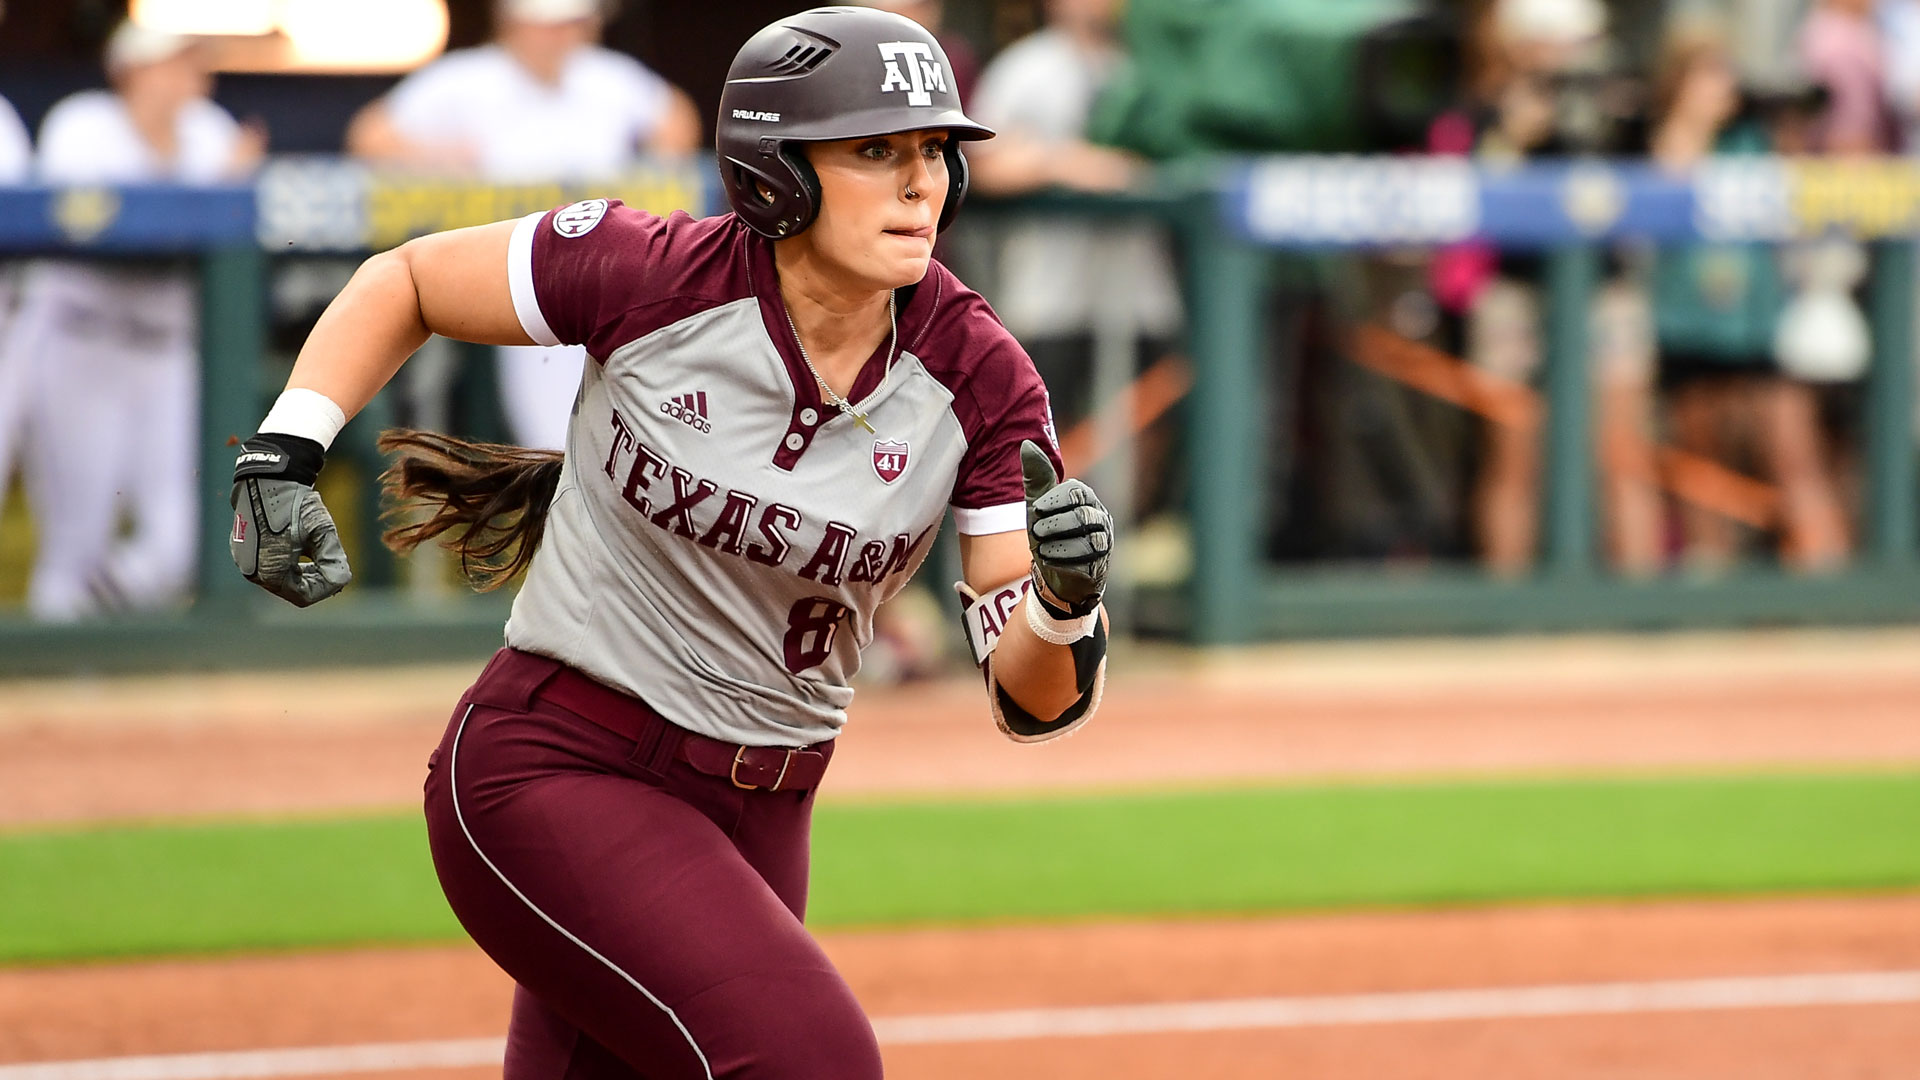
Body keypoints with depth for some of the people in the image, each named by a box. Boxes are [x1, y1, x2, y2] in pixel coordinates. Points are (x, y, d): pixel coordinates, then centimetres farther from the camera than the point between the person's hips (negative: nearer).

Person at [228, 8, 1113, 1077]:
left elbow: (1035, 700, -10)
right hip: (545, 781, -5)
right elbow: (407, 281, 3)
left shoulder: (978, 377, -8)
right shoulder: (654, 276, -15)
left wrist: (1066, 597, -31)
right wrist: (280, 458, -9)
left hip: (756, 820, 5)